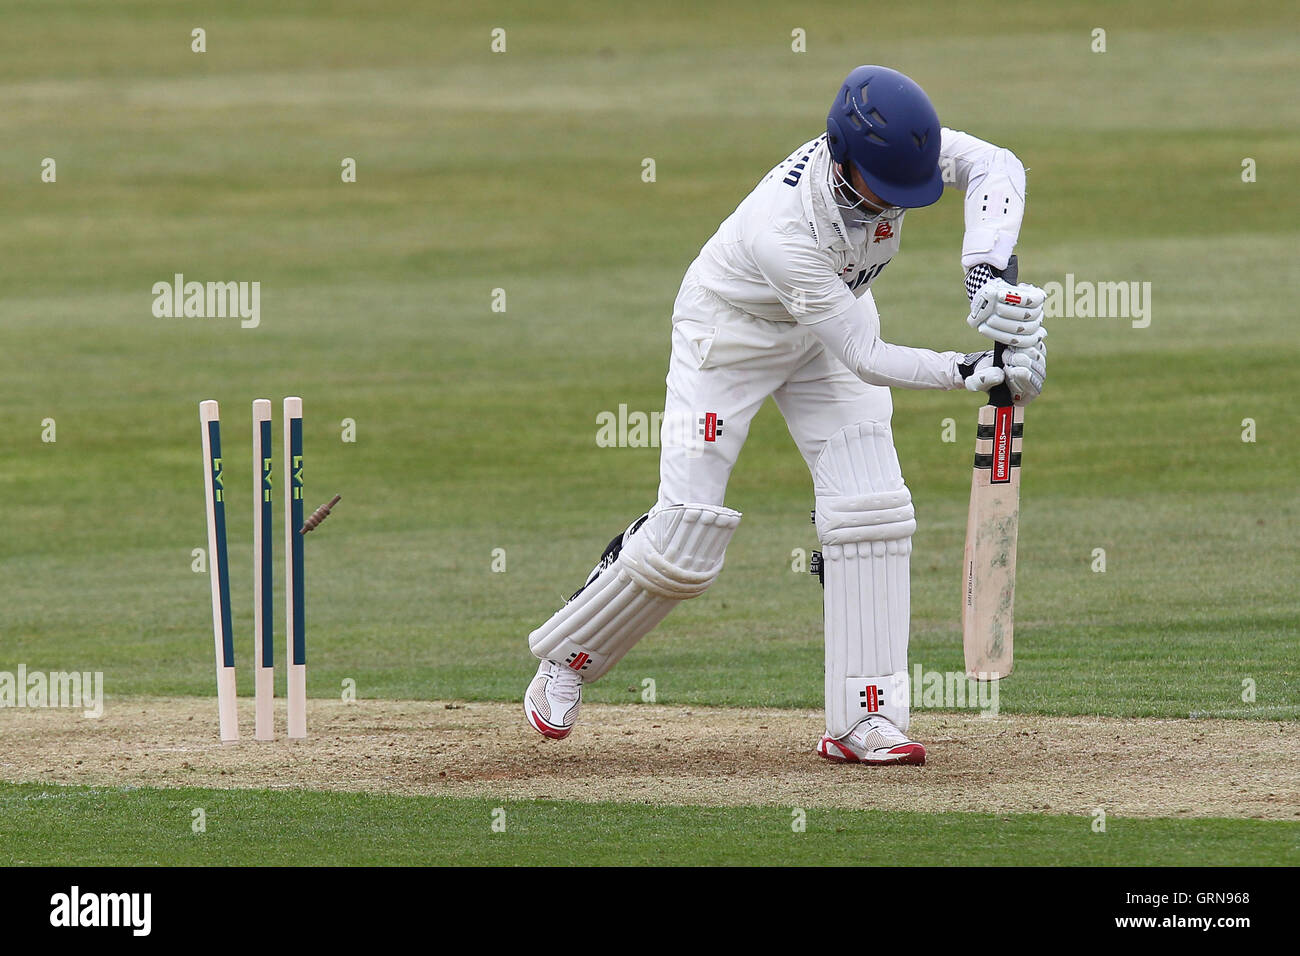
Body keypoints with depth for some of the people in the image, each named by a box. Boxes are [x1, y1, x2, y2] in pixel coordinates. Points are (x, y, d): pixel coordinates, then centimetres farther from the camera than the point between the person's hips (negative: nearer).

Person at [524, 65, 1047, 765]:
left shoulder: (892, 147, -29)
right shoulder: (782, 231, -43)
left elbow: (996, 166, -22)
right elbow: (866, 359, -36)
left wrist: (986, 271, -38)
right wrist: (975, 372, -43)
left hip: (832, 313, 6)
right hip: (731, 331, -5)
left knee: (871, 510, -10)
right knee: (686, 538, -7)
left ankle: (863, 719, -7)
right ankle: (568, 657, 19)